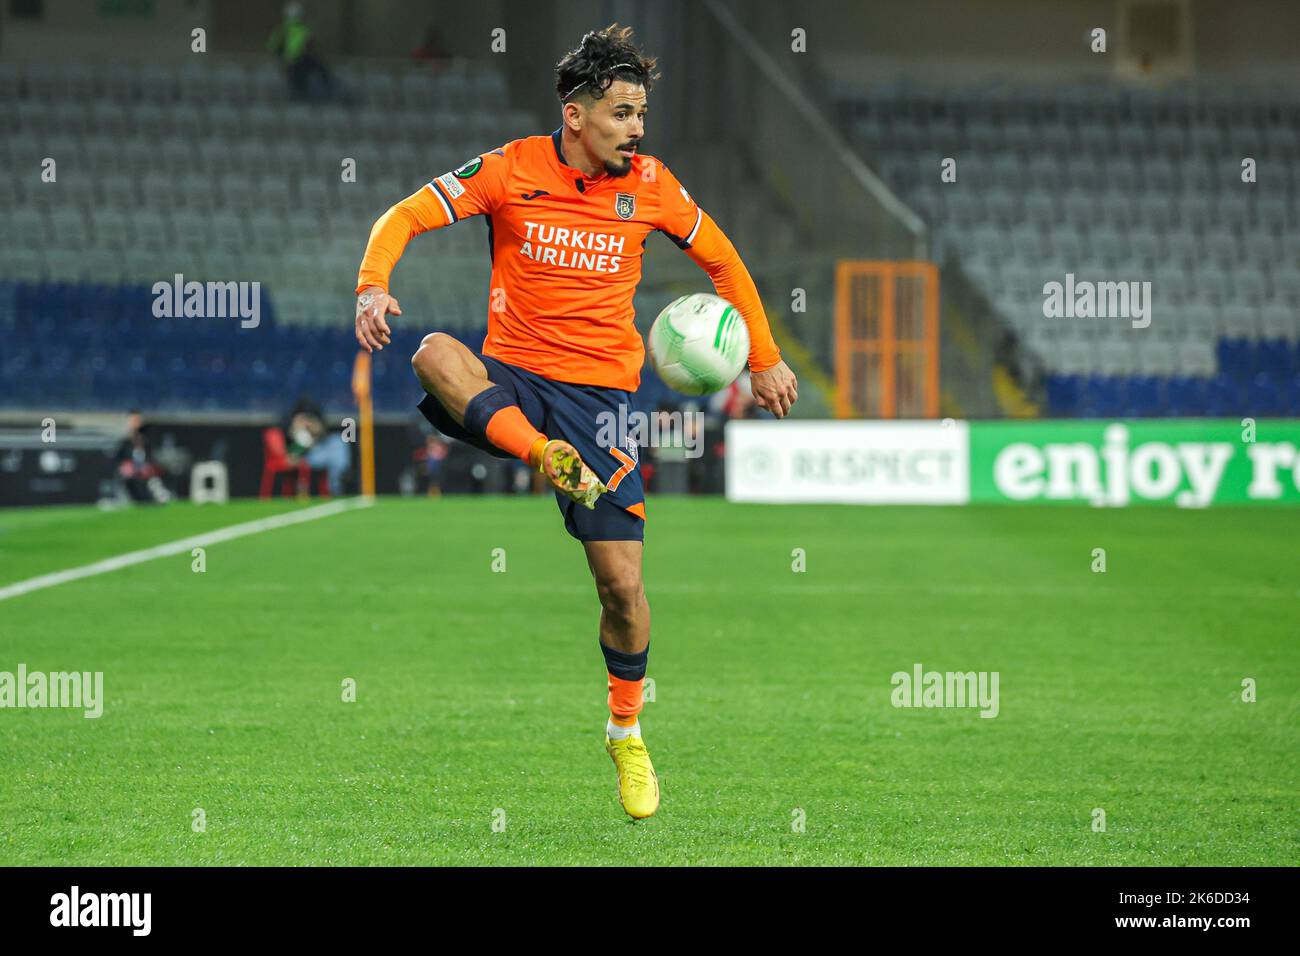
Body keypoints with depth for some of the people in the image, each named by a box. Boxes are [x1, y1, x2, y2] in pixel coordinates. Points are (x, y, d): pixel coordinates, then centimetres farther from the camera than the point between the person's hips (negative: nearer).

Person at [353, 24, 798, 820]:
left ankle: (627, 733, 18)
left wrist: (764, 359, 14)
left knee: (622, 580, -6)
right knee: (434, 353, -35)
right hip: (511, 380, -1)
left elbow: (721, 259, 15)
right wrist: (373, 286, -28)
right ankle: (549, 459, -42)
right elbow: (406, 216, -8)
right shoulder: (513, 169, -5)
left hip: (600, 388, 1)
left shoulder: (648, 183, 1)